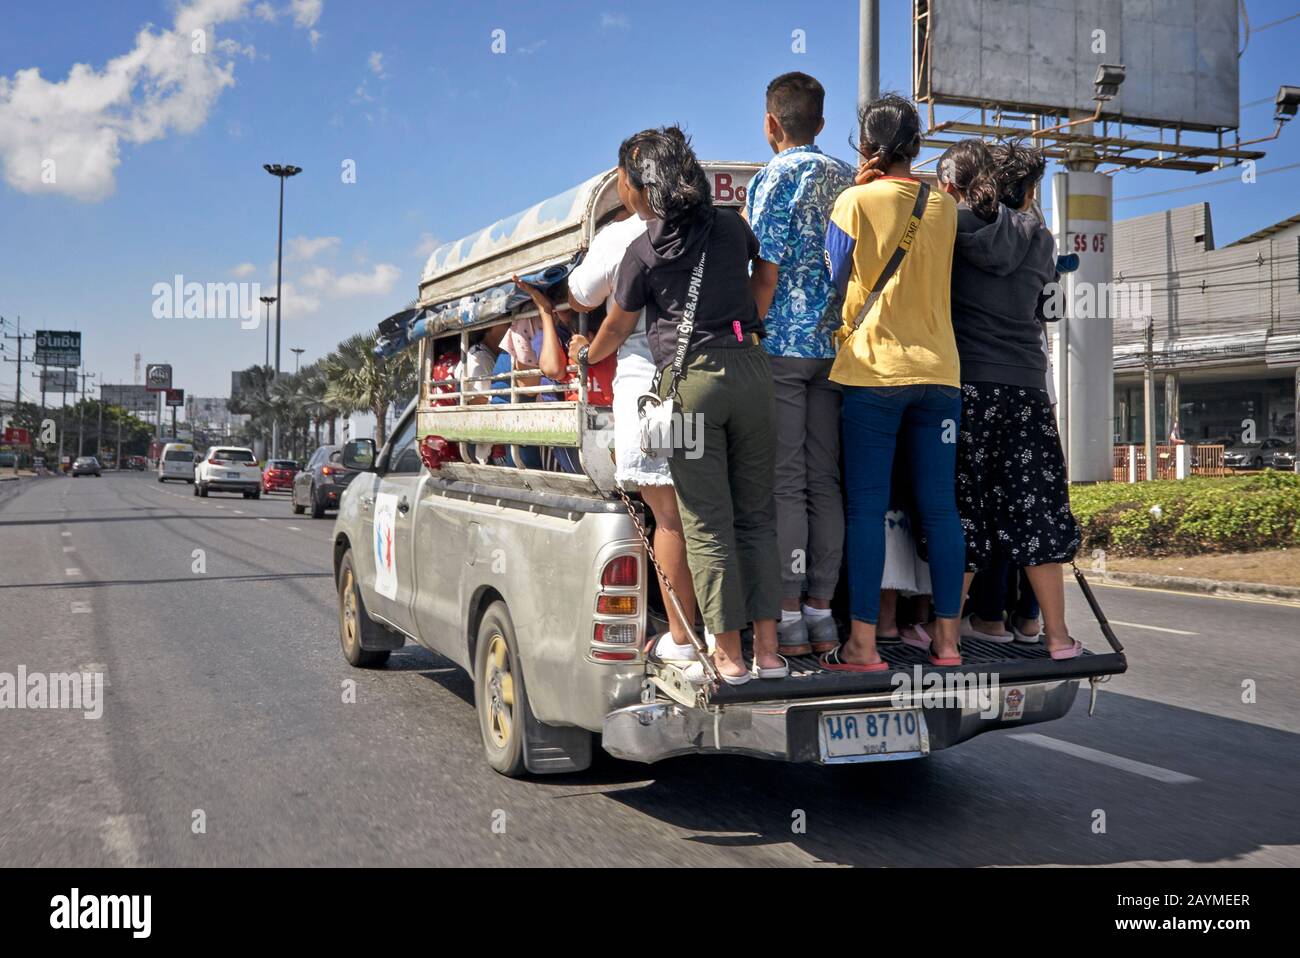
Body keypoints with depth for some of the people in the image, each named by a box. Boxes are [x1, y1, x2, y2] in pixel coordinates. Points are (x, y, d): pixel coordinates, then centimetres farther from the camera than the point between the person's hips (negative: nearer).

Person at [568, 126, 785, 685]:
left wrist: (585, 354, 32)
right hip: (749, 369, 4)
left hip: (689, 380, -4)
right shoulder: (732, 226, 12)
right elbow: (767, 274, 32)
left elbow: (617, 327, 13)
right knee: (756, 514, 9)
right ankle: (768, 649, 11)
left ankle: (728, 655, 2)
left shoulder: (644, 251, 0)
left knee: (707, 525, 0)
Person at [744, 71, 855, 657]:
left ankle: (786, 615, -1)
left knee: (784, 483, -4)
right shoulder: (848, 179, 14)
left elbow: (768, 268, -12)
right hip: (833, 346, 6)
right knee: (825, 482, 7)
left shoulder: (774, 177, -5)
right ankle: (821, 611, 11)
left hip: (781, 346, -6)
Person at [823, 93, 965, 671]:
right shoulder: (945, 205, 10)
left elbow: (832, 282, 4)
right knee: (939, 507, 6)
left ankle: (863, 645, -5)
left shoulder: (855, 201, -1)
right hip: (938, 369, 4)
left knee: (867, 509, -3)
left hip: (872, 368, -4)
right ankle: (946, 638, 10)